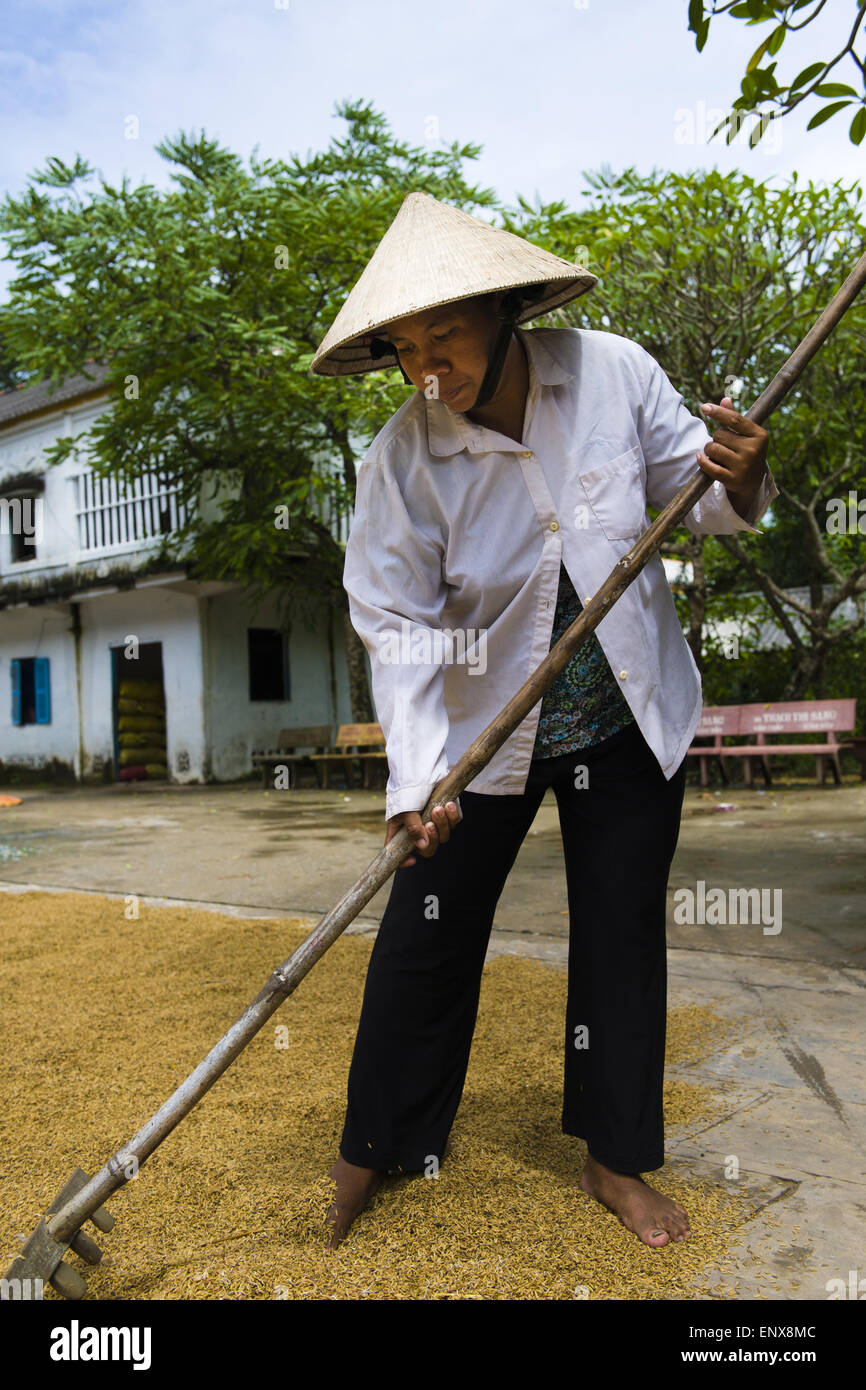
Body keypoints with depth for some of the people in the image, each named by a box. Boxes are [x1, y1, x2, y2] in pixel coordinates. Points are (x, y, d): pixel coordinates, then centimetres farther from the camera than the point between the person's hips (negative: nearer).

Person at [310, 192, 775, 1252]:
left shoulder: (614, 372, -11)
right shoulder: (401, 460, -16)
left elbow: (683, 485, 2)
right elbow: (400, 626, -18)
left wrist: (737, 483, -23)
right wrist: (415, 778, -28)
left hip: (630, 722, 2)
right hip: (482, 728, -1)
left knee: (622, 931, 10)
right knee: (426, 935, 4)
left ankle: (615, 1158, 31)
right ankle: (377, 1146, 29)